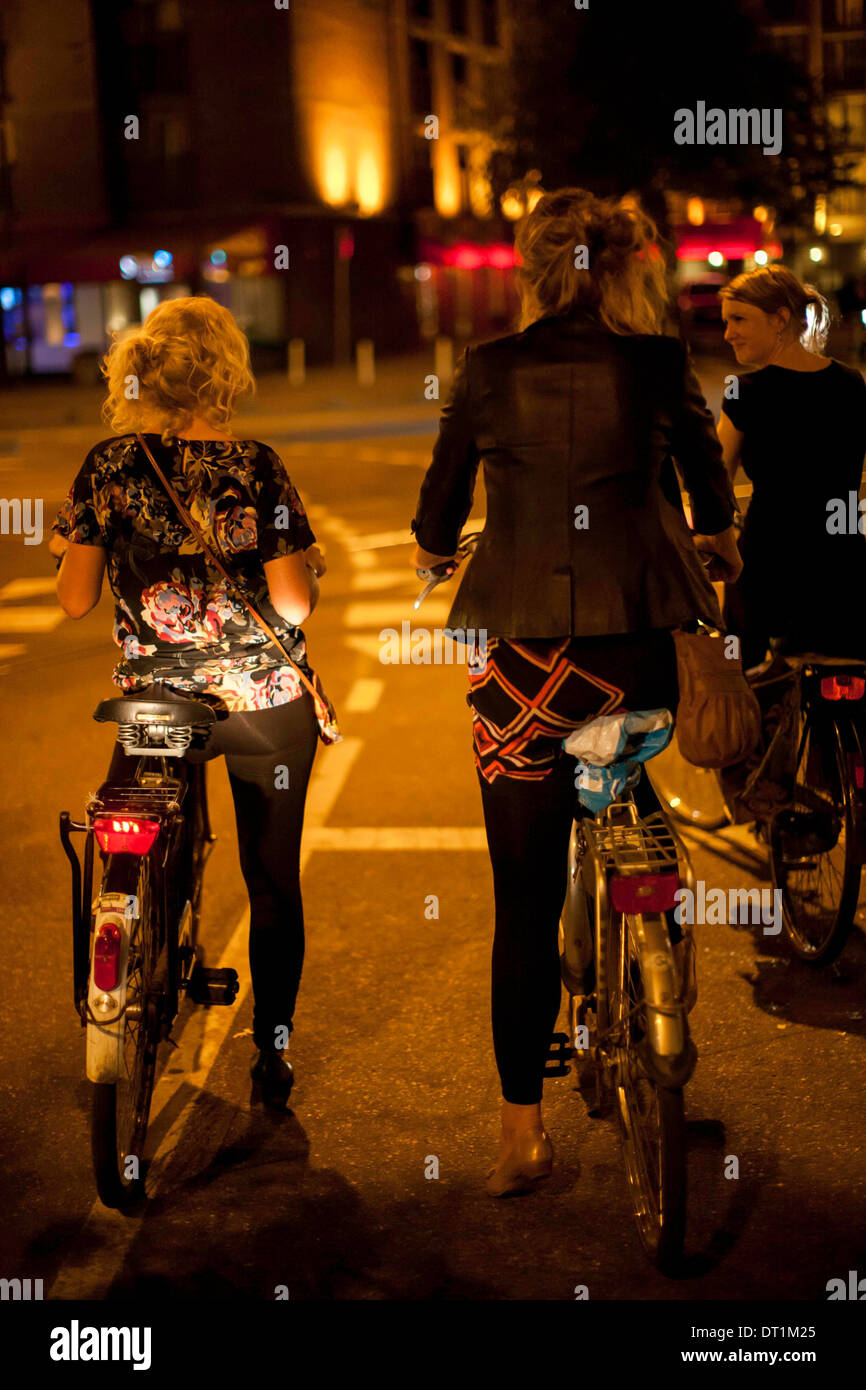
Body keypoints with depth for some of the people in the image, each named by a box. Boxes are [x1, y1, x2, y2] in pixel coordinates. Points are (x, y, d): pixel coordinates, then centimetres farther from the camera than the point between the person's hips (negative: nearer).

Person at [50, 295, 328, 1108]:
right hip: (268, 706, -1)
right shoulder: (254, 466, -11)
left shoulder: (109, 464, -5)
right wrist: (312, 566, 7)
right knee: (273, 884, 14)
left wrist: (72, 543, 16)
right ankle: (271, 1055, 23)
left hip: (153, 702, 1)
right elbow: (293, 602, -13)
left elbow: (75, 600, -2)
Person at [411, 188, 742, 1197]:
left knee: (526, 898, 3)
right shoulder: (660, 365, 2)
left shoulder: (488, 372, 0)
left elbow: (444, 492, 13)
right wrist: (715, 536, 43)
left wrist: (431, 546, 37)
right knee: (630, 804, 29)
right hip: (640, 646, 1)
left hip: (524, 650, -1)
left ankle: (522, 1129, 6)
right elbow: (706, 462, 20)